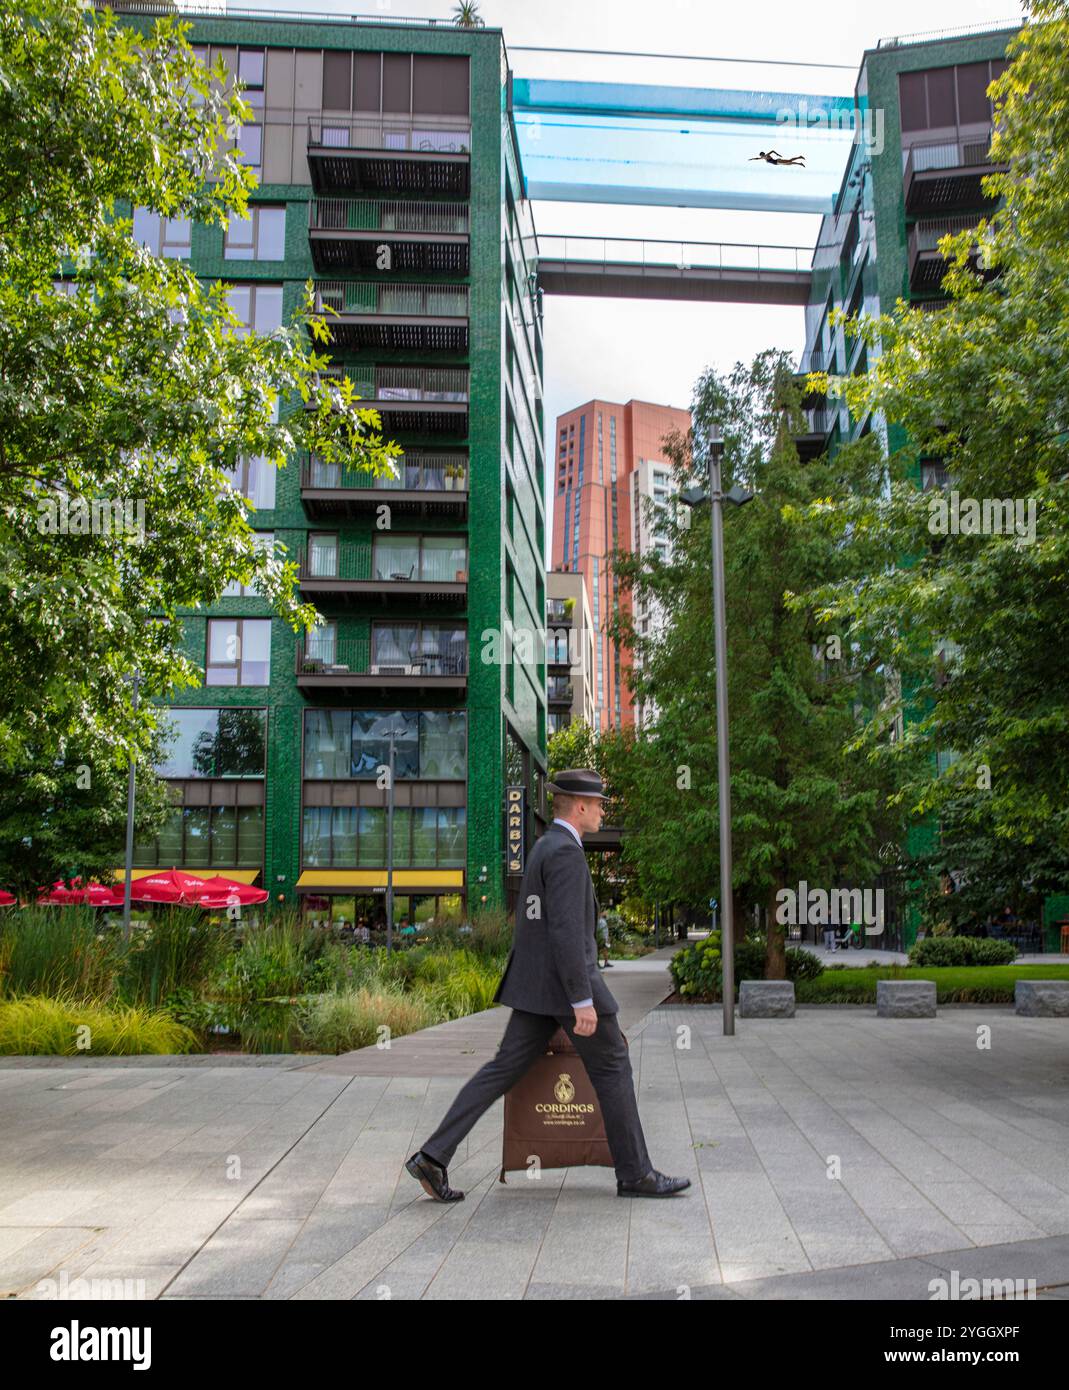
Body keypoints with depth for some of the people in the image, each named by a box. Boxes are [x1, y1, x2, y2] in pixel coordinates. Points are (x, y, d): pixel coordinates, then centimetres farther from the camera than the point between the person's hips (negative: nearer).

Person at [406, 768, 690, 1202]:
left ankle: (433, 1157, 3)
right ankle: (635, 1174, 14)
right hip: (566, 983, -9)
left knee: (504, 1069, 7)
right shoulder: (566, 851, -16)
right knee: (613, 1068, 4)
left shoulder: (544, 847, 16)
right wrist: (583, 999, -23)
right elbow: (566, 929, -23)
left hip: (535, 985, 9)